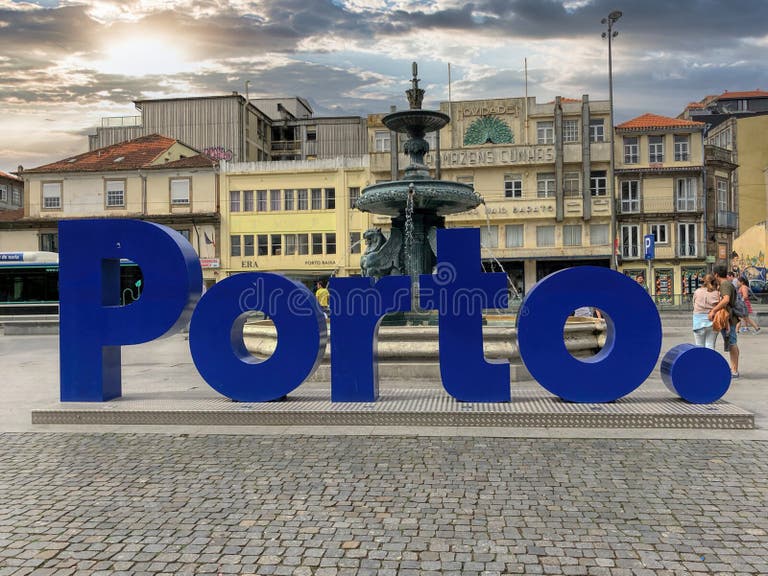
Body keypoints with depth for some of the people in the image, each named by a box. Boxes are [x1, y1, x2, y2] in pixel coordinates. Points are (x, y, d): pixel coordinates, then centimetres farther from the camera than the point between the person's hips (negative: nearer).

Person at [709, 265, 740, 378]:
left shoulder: (725, 284, -16)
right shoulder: (728, 283, 16)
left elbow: (726, 300, -34)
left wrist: (713, 311, -32)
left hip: (728, 318, -11)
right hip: (730, 318, 11)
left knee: (732, 344, -7)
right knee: (732, 344, 16)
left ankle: (734, 371, -3)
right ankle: (733, 368, 26)